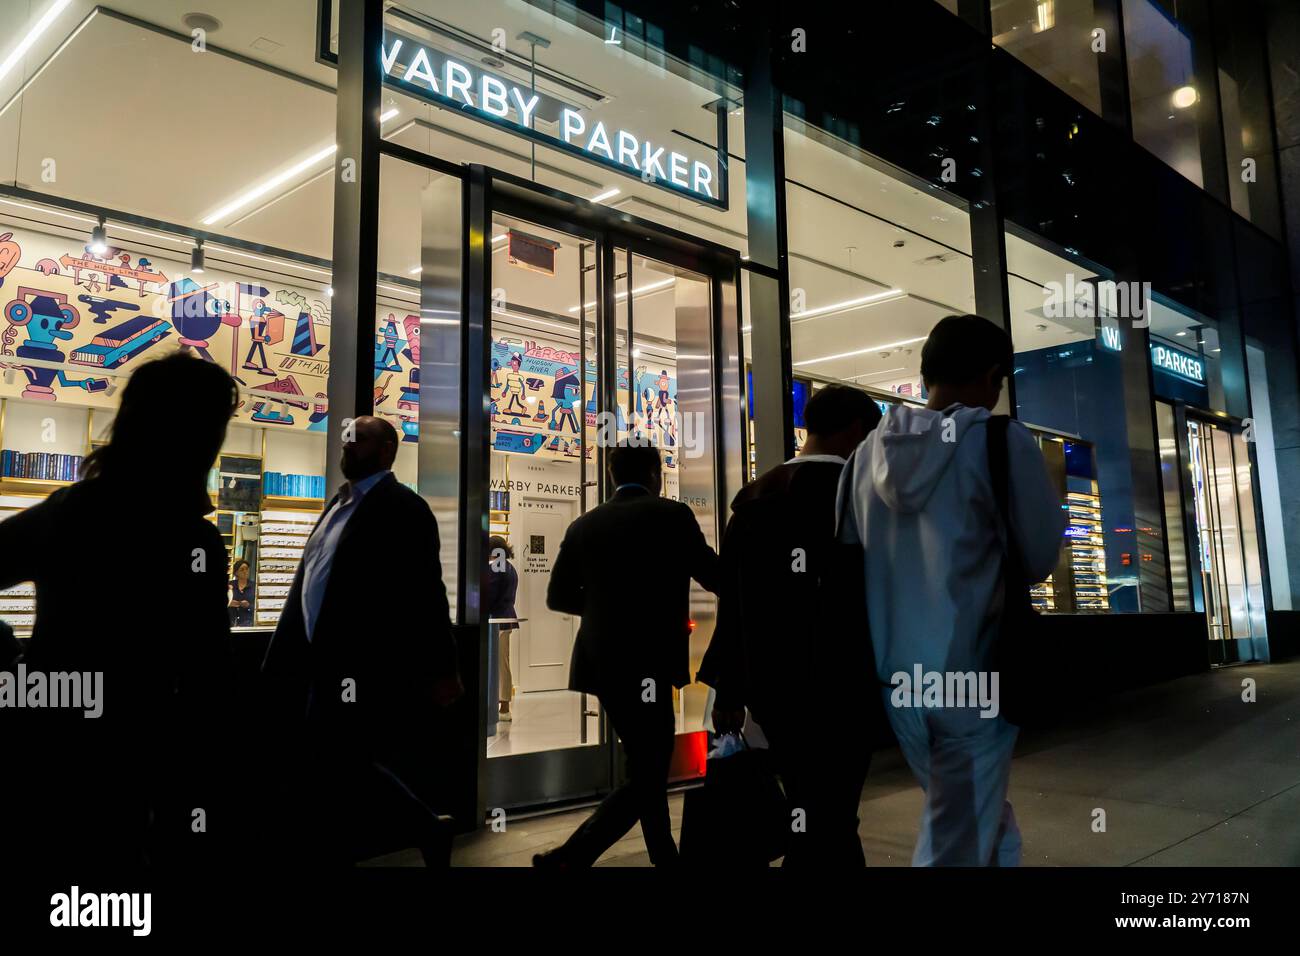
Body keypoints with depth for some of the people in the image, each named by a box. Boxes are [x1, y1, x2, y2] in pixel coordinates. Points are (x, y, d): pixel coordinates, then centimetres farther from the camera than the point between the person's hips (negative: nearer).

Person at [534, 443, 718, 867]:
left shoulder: (584, 525, 6)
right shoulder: (671, 514, -7)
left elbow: (558, 596, 9)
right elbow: (716, 578, -2)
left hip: (602, 663, 7)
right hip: (647, 665, -7)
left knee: (646, 769, 19)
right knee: (645, 778, 2)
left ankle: (666, 858, 31)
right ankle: (567, 859, -7)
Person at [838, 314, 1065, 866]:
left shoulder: (870, 452, 1)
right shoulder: (1004, 442, -11)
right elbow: (1040, 558, -4)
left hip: (894, 678, 5)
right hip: (971, 678, -5)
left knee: (984, 818, 25)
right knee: (959, 841, 7)